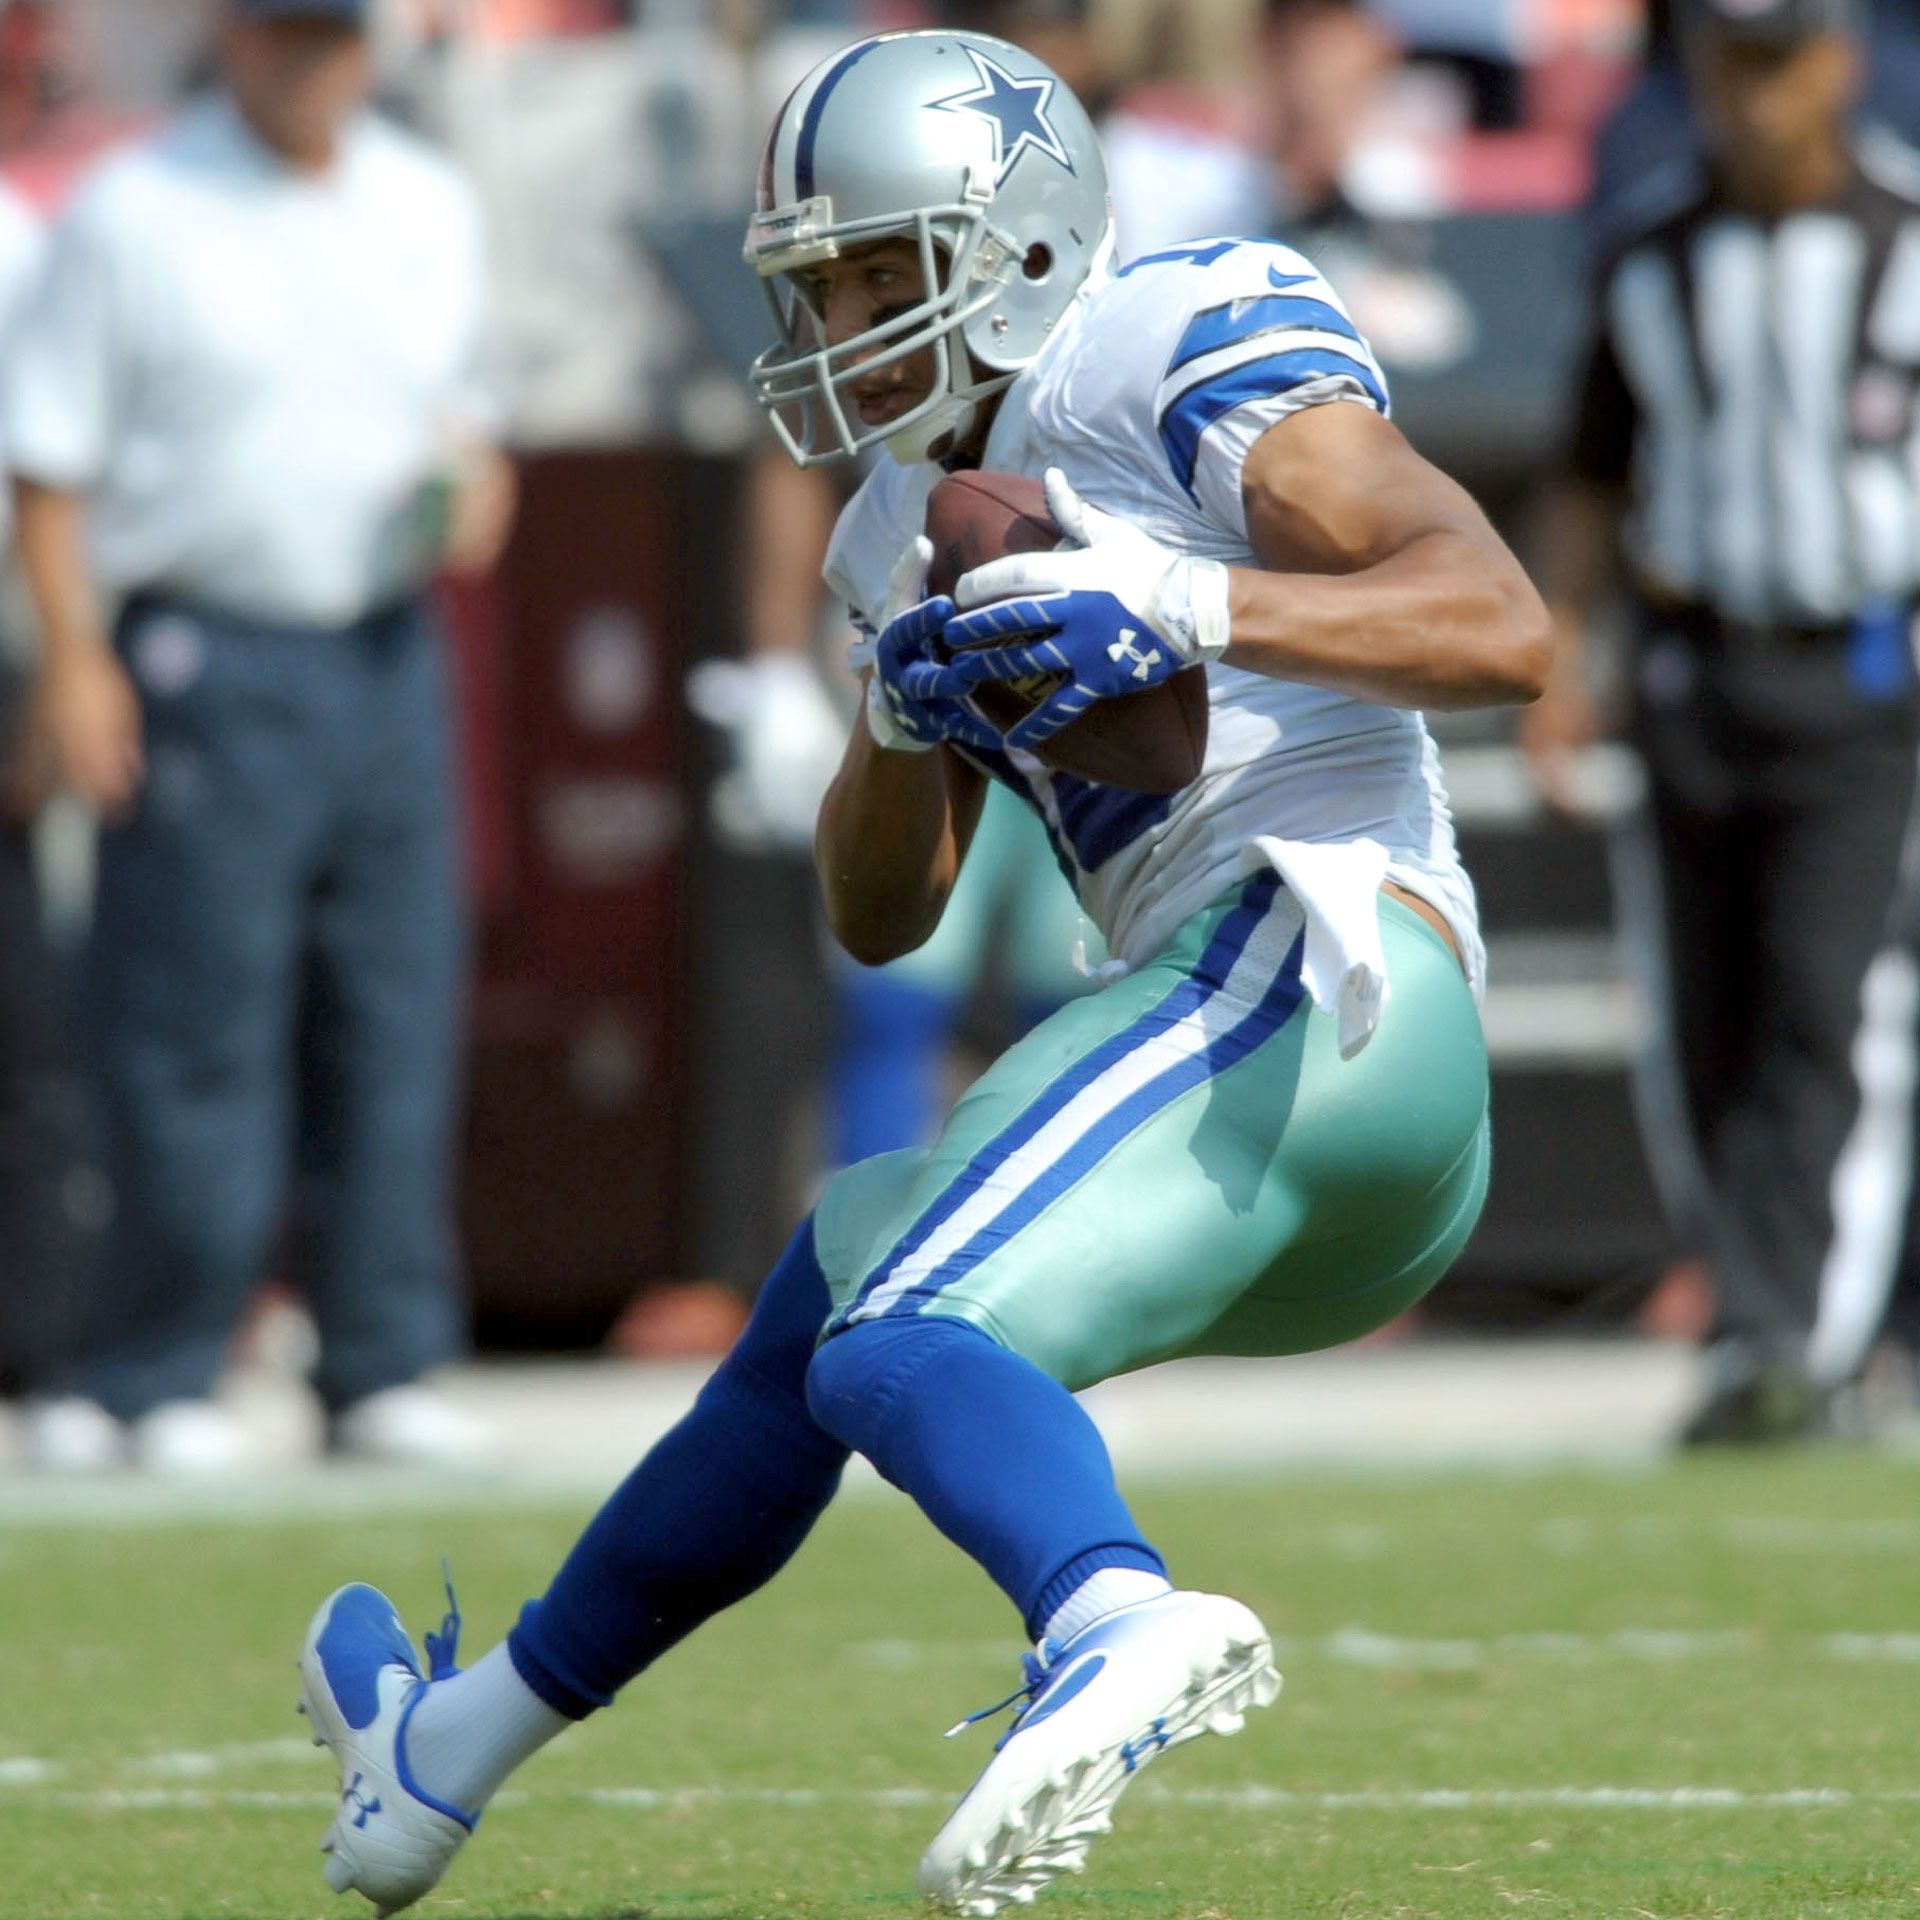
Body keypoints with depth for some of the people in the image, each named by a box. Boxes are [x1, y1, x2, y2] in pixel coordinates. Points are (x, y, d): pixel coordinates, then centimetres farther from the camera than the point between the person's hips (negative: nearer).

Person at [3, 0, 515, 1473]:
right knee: (198, 1030, -7)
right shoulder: (137, 214, -3)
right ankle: (157, 1380, -1)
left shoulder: (429, 212, 13)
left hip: (390, 662, 5)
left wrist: (472, 481, 1)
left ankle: (384, 1371, 10)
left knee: (396, 1020, 4)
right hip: (209, 663, -5)